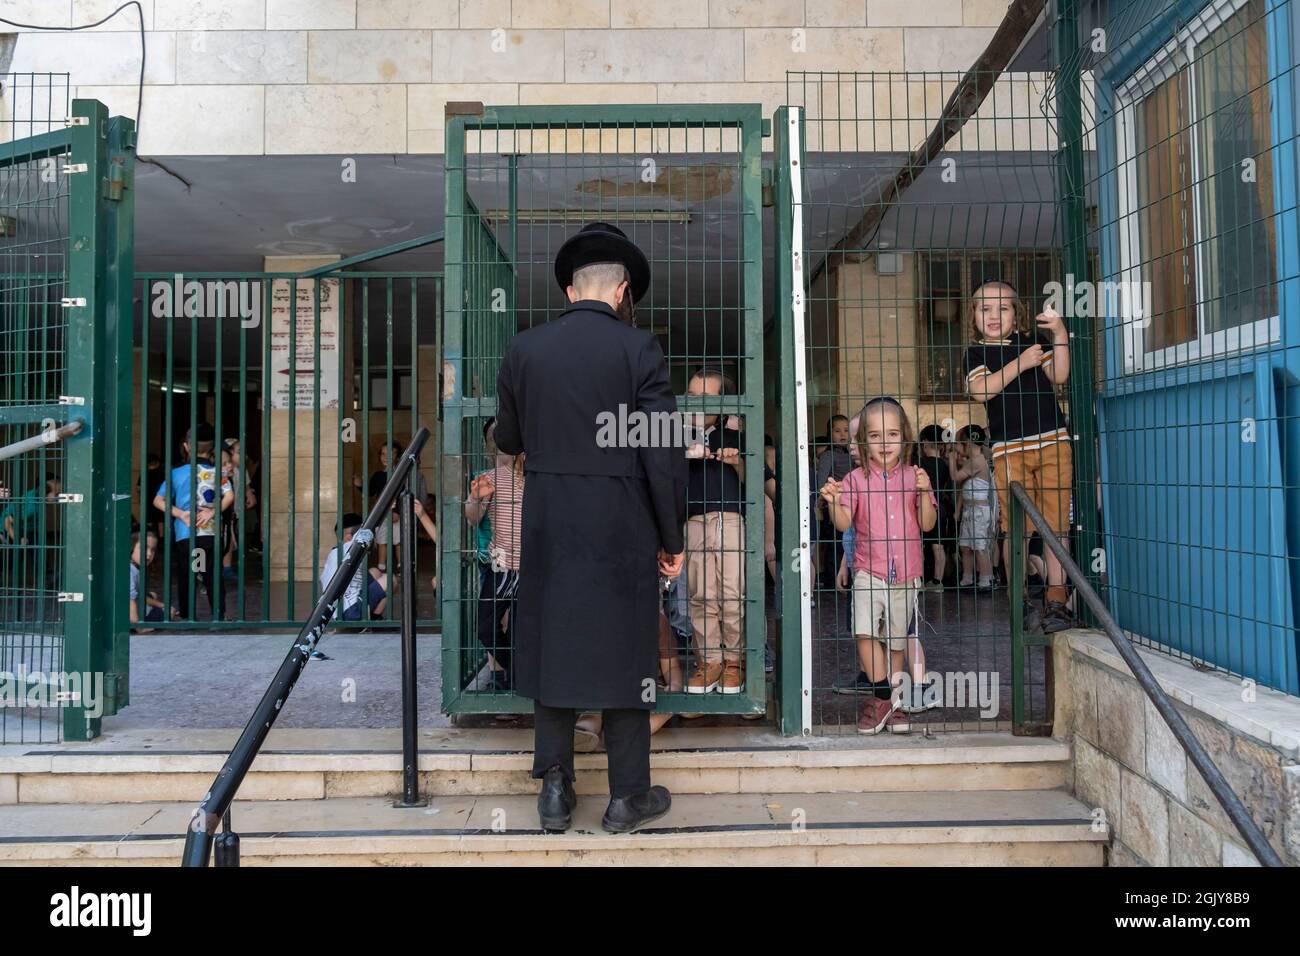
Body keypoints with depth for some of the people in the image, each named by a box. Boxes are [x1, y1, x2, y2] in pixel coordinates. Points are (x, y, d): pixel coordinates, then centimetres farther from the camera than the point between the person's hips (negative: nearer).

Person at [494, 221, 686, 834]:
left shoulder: (523, 349, 2)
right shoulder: (638, 349, -9)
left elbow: (507, 440, 12)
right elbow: (663, 455, -11)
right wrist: (672, 538, -1)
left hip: (548, 529, 3)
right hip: (621, 530, -3)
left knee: (553, 644, 14)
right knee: (622, 651, 8)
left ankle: (555, 789, 21)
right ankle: (628, 797, 19)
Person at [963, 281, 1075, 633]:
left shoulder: (1033, 342, 15)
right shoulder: (977, 353, 8)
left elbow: (1060, 376, 2)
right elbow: (980, 390, -10)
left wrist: (1060, 336, -8)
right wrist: (1019, 364, -14)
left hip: (1053, 441, 2)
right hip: (1009, 449, -2)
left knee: (1056, 523, -1)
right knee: (1015, 527, -2)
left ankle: (1057, 600, 4)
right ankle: (1020, 601, 10)